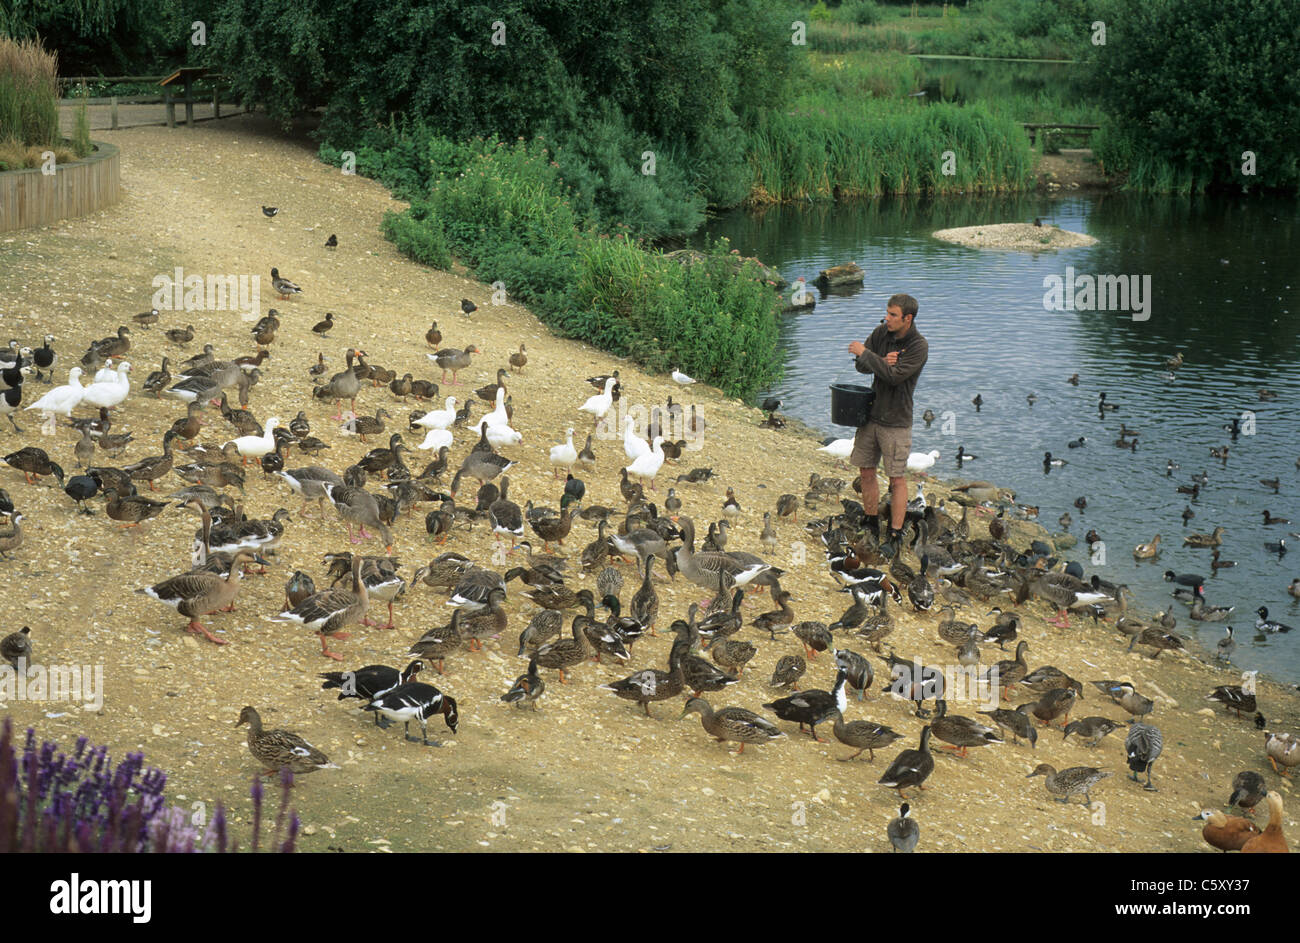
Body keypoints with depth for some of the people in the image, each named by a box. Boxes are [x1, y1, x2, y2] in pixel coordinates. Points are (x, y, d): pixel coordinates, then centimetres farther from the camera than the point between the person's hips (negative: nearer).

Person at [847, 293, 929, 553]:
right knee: (867, 473, 11)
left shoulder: (919, 346, -16)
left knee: (897, 479, -1)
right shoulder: (881, 333, 1)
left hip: (896, 421, -6)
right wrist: (881, 362, -17)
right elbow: (861, 367, 3)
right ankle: (872, 527, 25)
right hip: (870, 414, 6)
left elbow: (894, 376, -25)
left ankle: (896, 535, 6)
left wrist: (866, 354, -18)